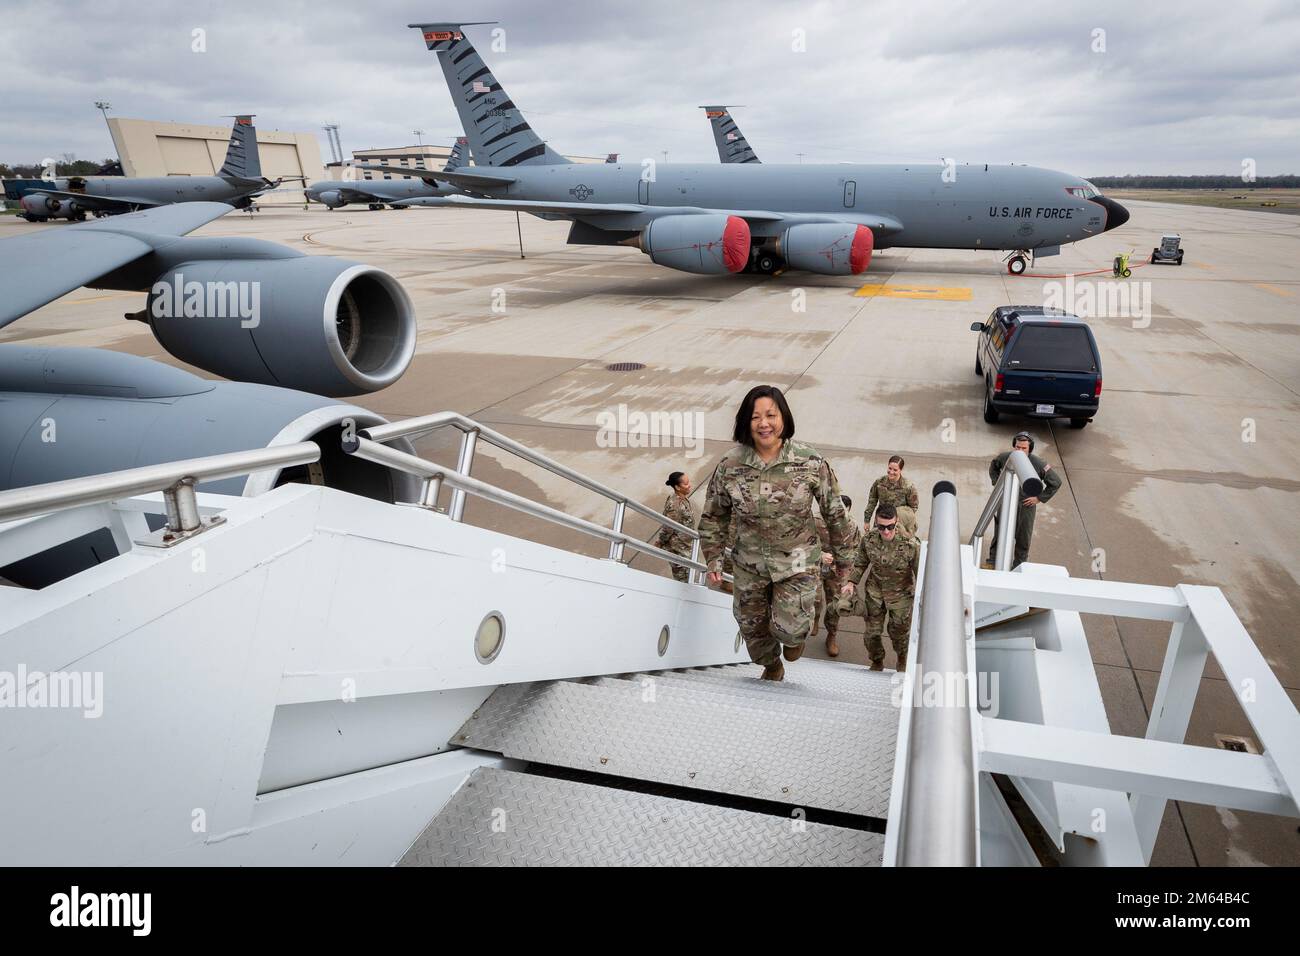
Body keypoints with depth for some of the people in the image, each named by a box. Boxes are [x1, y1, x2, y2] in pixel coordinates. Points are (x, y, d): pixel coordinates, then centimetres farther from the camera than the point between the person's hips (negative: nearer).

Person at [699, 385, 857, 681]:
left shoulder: (811, 462, -15)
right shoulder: (730, 465, -12)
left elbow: (835, 512, -3)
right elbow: (713, 515, 2)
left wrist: (843, 557, 5)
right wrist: (713, 558, -1)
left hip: (798, 561, -2)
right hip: (749, 563, 2)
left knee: (789, 629, -11)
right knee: (752, 626, 17)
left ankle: (794, 636, 30)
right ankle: (771, 666, 51)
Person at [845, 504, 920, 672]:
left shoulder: (911, 544, -28)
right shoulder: (868, 539, -19)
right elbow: (860, 563, 2)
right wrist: (851, 582, -4)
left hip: (901, 593, -2)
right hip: (875, 591, 2)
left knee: (899, 631, 14)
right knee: (872, 632, 10)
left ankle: (902, 658, 47)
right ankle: (877, 662, 38)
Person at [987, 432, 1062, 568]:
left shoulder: (1038, 464, -14)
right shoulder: (1005, 457, -7)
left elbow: (1056, 482, -3)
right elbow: (993, 466, 18)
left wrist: (1039, 498, -6)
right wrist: (996, 483, 6)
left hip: (1025, 506, -1)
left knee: (1023, 539, 10)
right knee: (999, 534, 6)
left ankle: (1019, 566, 24)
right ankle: (992, 562, 16)